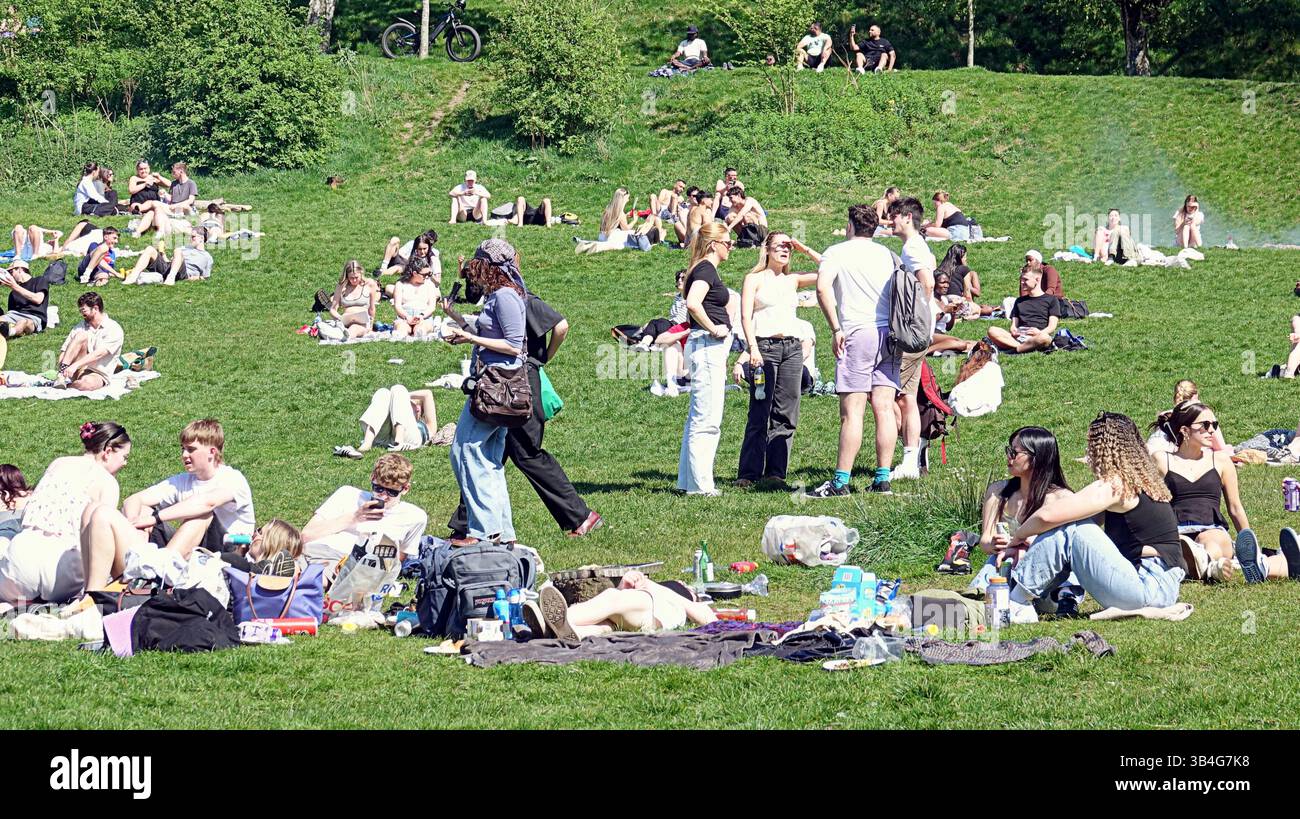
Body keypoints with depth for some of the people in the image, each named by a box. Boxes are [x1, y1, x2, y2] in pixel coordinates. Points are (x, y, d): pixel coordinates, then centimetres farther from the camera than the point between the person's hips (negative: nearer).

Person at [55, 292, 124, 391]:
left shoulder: (114, 329, -7)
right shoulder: (81, 326, 11)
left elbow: (99, 354, -20)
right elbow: (64, 350, 4)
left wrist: (75, 365, -30)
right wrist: (62, 369, -16)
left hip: (98, 374, -5)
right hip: (79, 370, 5)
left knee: (87, 383, -42)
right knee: (81, 336, -19)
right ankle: (62, 375, -30)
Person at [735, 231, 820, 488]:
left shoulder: (793, 280, 17)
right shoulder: (754, 279, 6)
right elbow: (745, 316, -2)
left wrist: (805, 250, 12)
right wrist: (753, 348, -14)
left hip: (792, 347, 5)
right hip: (764, 346, -5)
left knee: (786, 415, 1)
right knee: (760, 414, -8)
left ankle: (775, 472, 4)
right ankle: (749, 473, -5)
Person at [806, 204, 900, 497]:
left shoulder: (837, 252, 3)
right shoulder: (886, 254, 17)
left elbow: (822, 288, -13)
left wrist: (836, 329, -11)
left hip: (858, 332, -5)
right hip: (889, 332, 5)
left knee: (852, 412, -8)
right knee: (884, 409, 3)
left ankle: (841, 482, -9)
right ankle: (882, 480, 2)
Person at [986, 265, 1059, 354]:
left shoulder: (1051, 300, 14)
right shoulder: (1020, 301, 30)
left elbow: (1052, 326, 3)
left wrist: (1040, 333, -18)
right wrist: (1013, 330, -3)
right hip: (1019, 336, 4)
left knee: (1044, 338, -42)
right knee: (992, 331, -25)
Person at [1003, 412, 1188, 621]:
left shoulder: (1113, 486, -12)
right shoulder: (1146, 481, 18)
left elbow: (1048, 515, -17)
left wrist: (1019, 535, 3)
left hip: (1149, 588, -10)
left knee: (1067, 528, -11)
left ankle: (1016, 603, -4)